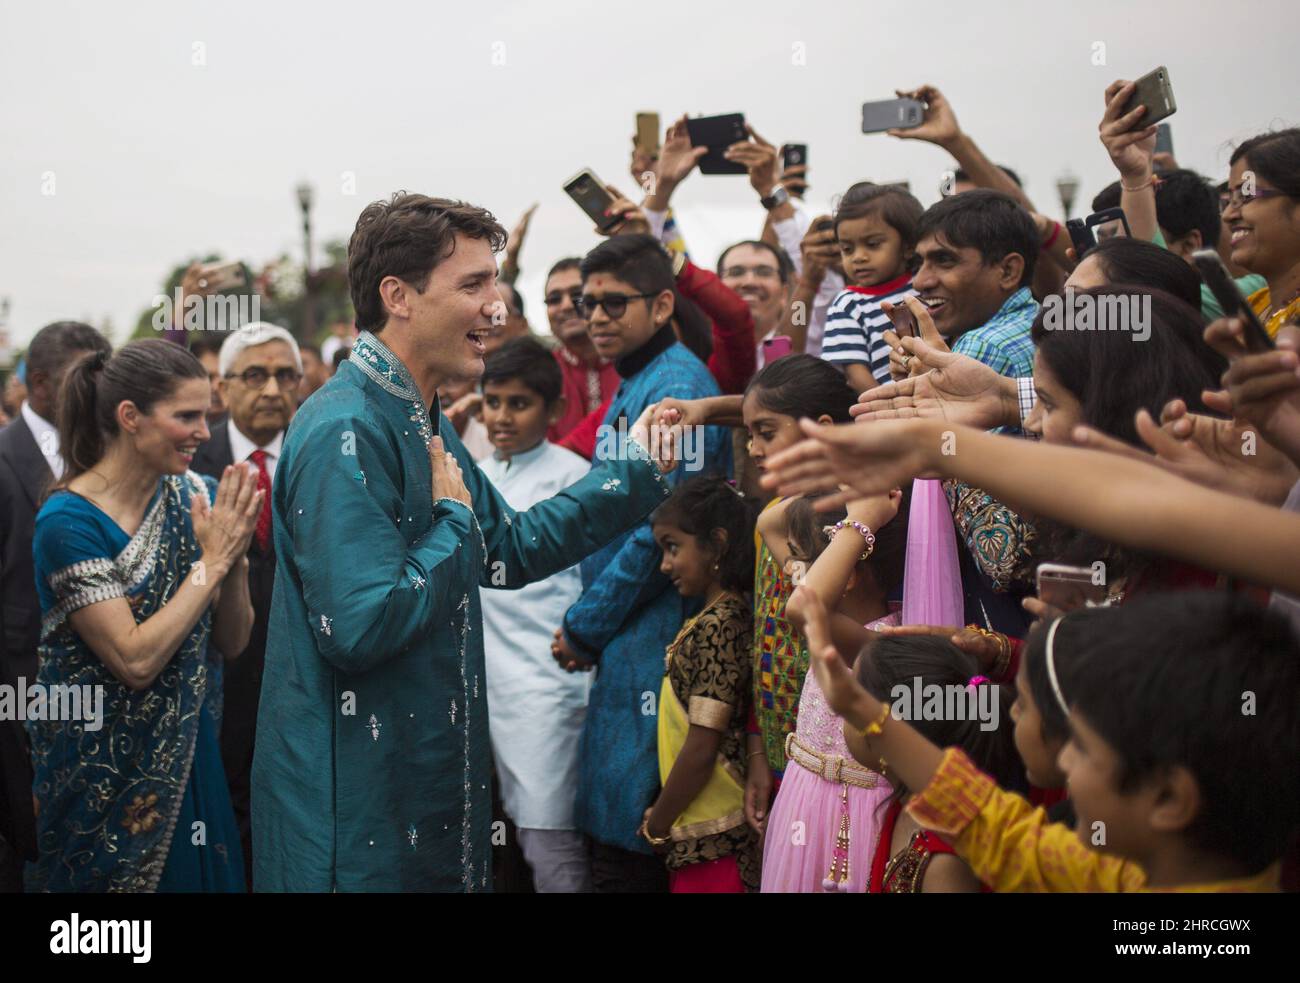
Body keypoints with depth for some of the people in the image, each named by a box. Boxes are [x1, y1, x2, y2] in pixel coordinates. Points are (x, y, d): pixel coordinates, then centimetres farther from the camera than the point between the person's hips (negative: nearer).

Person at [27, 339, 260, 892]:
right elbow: (135, 660, -23)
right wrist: (211, 561, -20)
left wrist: (236, 559, -15)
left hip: (188, 757, 6)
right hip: (103, 772, -5)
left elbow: (233, 641, 2)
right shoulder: (68, 520, -17)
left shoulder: (197, 497, -1)